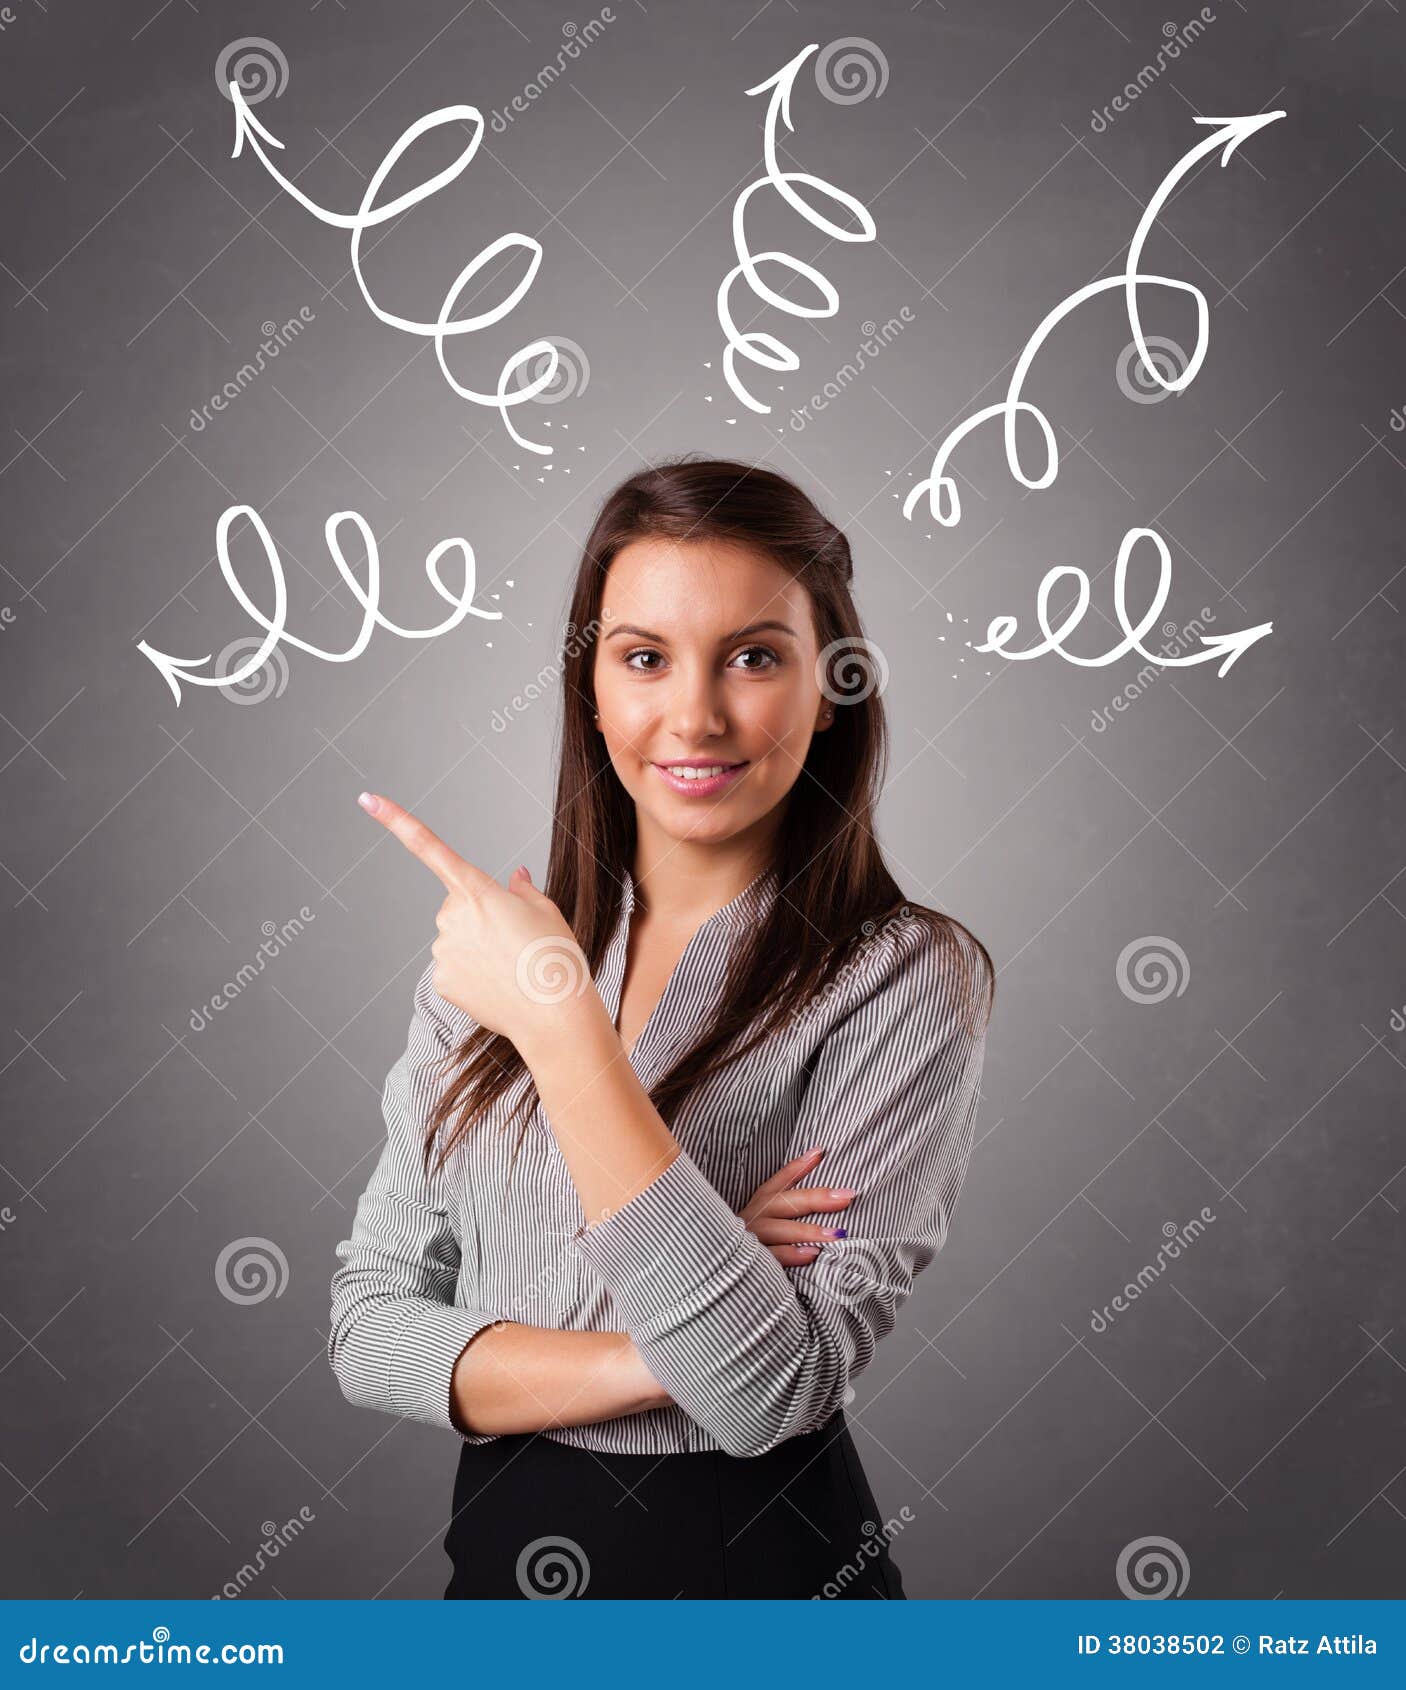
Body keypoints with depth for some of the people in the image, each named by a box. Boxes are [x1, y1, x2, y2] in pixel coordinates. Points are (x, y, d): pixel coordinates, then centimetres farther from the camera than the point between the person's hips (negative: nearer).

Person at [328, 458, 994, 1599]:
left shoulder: (909, 976, -16)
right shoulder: (486, 948, -3)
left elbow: (771, 1392, -24)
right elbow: (369, 1329, -4)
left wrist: (560, 1023, -28)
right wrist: (652, 1359, -20)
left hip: (760, 1562, -3)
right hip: (498, 1551, 4)